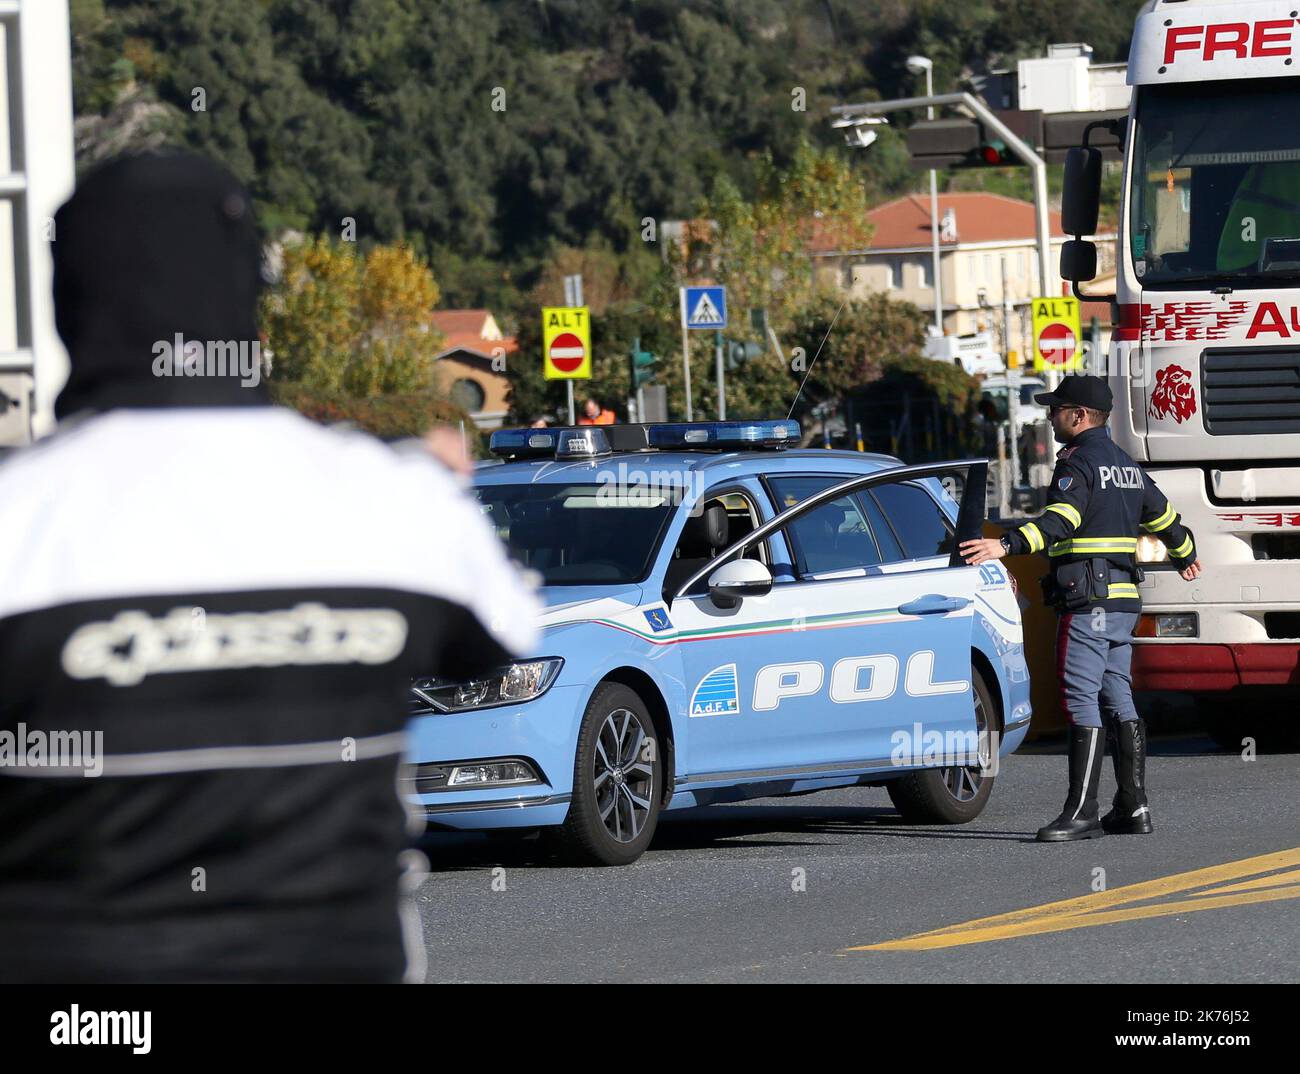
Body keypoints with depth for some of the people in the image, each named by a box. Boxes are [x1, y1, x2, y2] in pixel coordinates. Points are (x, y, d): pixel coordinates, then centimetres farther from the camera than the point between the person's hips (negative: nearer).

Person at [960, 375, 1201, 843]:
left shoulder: (1079, 463, -9)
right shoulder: (1126, 466, 19)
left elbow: (1060, 520, -27)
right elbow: (1164, 517, 32)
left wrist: (1005, 545, -39)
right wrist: (1185, 555, 52)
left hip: (1086, 605, -10)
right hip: (1124, 600, 10)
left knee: (1081, 702, -11)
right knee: (1118, 701, 13)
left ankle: (1081, 812, -16)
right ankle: (1133, 807, 14)